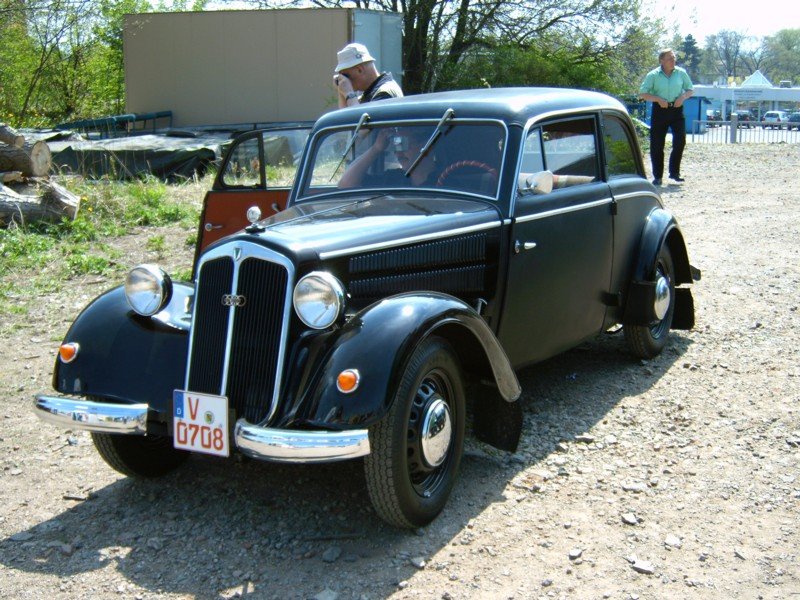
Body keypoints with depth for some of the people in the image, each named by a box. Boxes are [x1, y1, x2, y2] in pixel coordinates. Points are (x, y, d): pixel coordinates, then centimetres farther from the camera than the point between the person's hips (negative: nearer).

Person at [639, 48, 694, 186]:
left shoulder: (681, 73, 3)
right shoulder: (653, 75, -4)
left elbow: (690, 89, 13)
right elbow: (642, 94, -3)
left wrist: (683, 97, -9)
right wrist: (658, 99, -17)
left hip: (677, 109, 2)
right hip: (660, 110, -2)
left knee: (680, 140, -6)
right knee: (657, 144, -1)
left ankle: (674, 173, 8)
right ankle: (657, 176, 8)